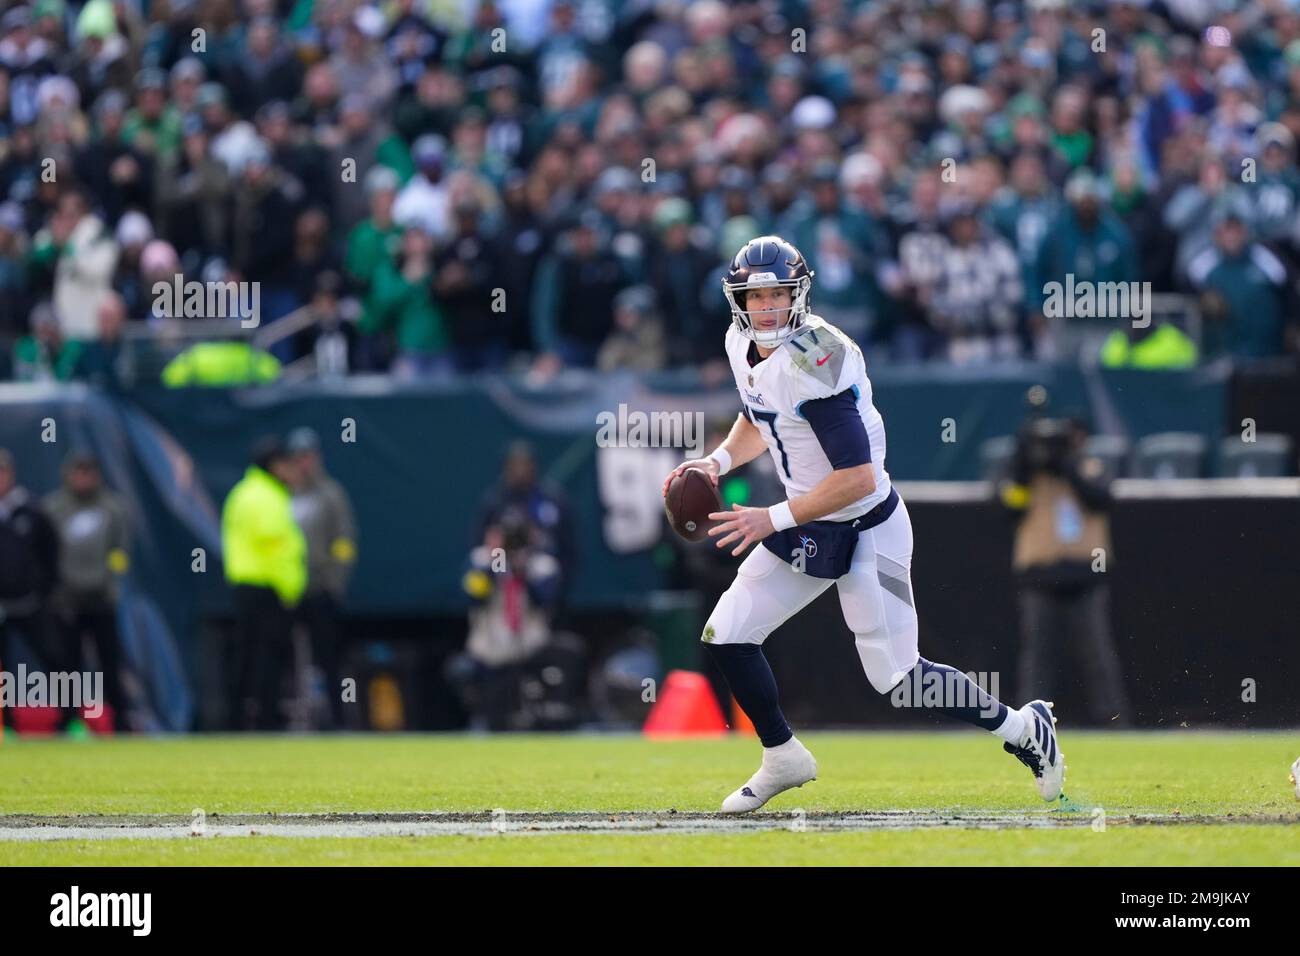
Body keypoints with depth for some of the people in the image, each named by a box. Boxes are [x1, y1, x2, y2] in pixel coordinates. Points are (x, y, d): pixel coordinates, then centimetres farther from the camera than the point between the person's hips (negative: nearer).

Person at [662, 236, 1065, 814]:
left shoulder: (815, 360, -28)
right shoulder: (743, 344, 0)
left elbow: (858, 478, -29)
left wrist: (772, 519, -24)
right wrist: (717, 461, 1)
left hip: (866, 529, -8)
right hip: (807, 528, 8)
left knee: (897, 680, -5)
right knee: (725, 637, 2)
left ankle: (1023, 728, 15)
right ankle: (783, 759, 22)